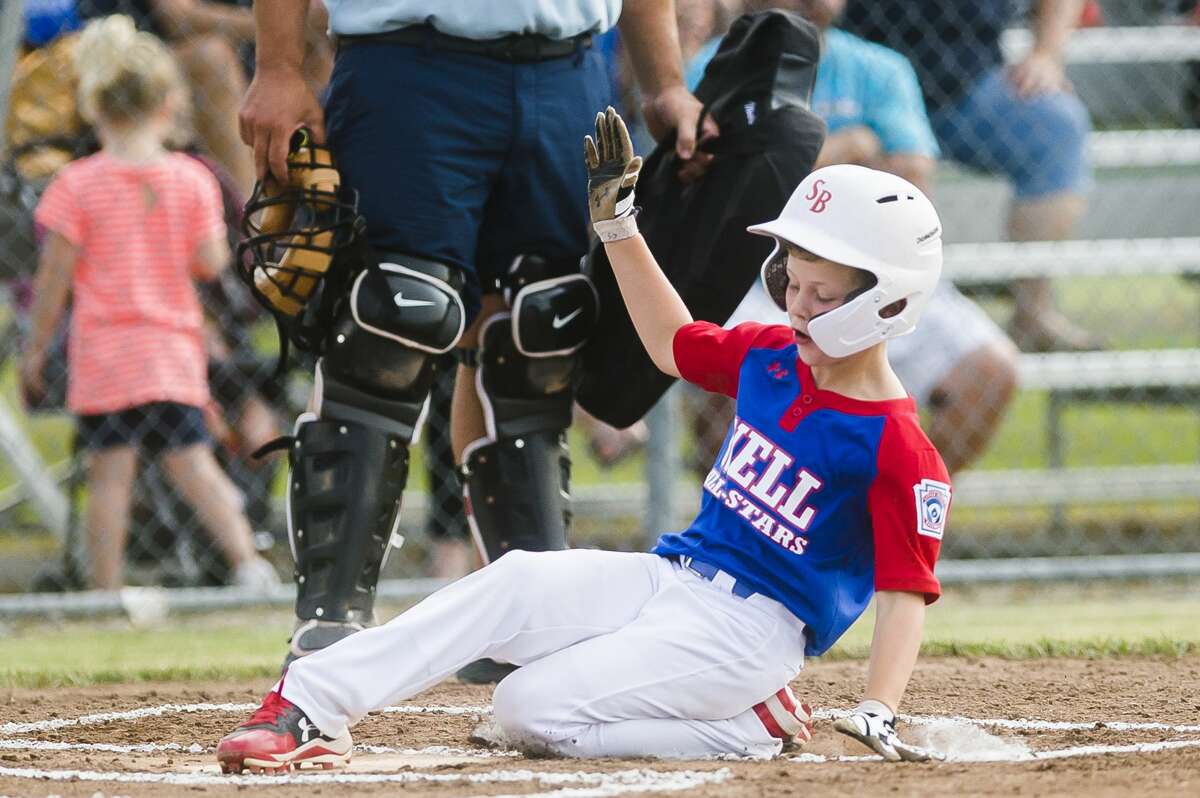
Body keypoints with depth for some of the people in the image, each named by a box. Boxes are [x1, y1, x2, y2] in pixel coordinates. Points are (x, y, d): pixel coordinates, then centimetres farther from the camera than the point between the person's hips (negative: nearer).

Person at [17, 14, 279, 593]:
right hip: (174, 350, 2)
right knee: (192, 463, 7)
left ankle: (107, 592, -4)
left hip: (102, 355, -2)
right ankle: (245, 557, -8)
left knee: (109, 475, -2)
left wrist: (35, 349, 3)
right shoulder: (190, 180, -1)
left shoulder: (76, 186, -6)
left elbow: (53, 280, -5)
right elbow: (211, 262, -3)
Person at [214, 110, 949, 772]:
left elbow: (907, 591, -15)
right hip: (666, 576, 8)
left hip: (748, 628, -8)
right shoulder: (771, 357, 9)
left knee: (532, 710, -22)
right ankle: (309, 705, -25)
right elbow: (673, 345, 28)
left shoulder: (897, 447, -14)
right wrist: (615, 220, 22)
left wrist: (880, 717, -27)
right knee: (518, 582, -20)